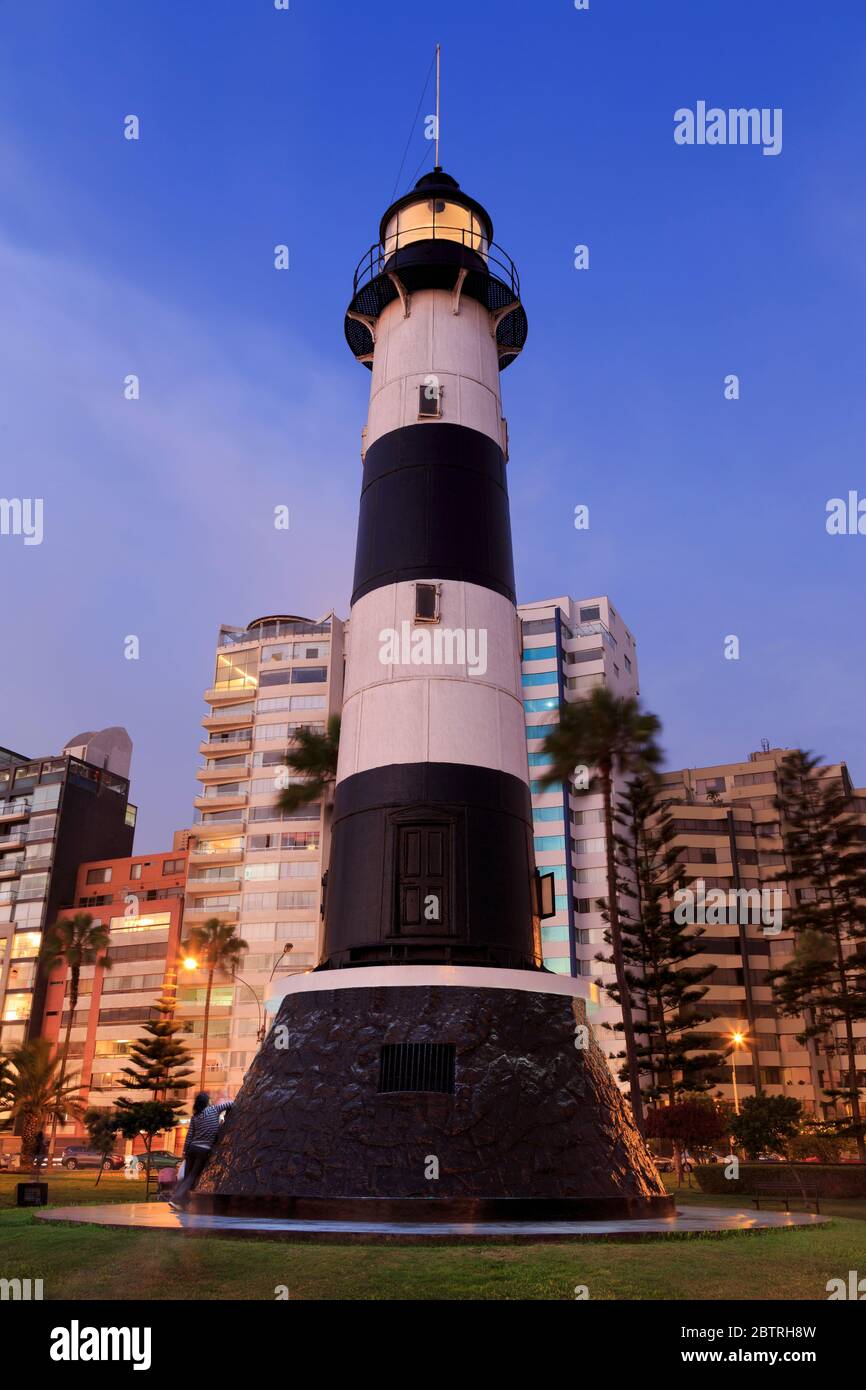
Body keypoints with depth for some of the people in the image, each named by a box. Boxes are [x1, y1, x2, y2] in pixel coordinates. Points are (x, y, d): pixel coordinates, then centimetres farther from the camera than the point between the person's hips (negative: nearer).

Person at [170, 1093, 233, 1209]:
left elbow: (189, 1135, 4)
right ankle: (176, 1199, -8)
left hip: (193, 1148, 4)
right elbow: (230, 1104, 6)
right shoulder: (214, 1110, -3)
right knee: (193, 1177, 1)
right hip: (205, 1150, -4)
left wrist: (185, 1151, 11)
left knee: (187, 1176, 15)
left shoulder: (195, 1116, 6)